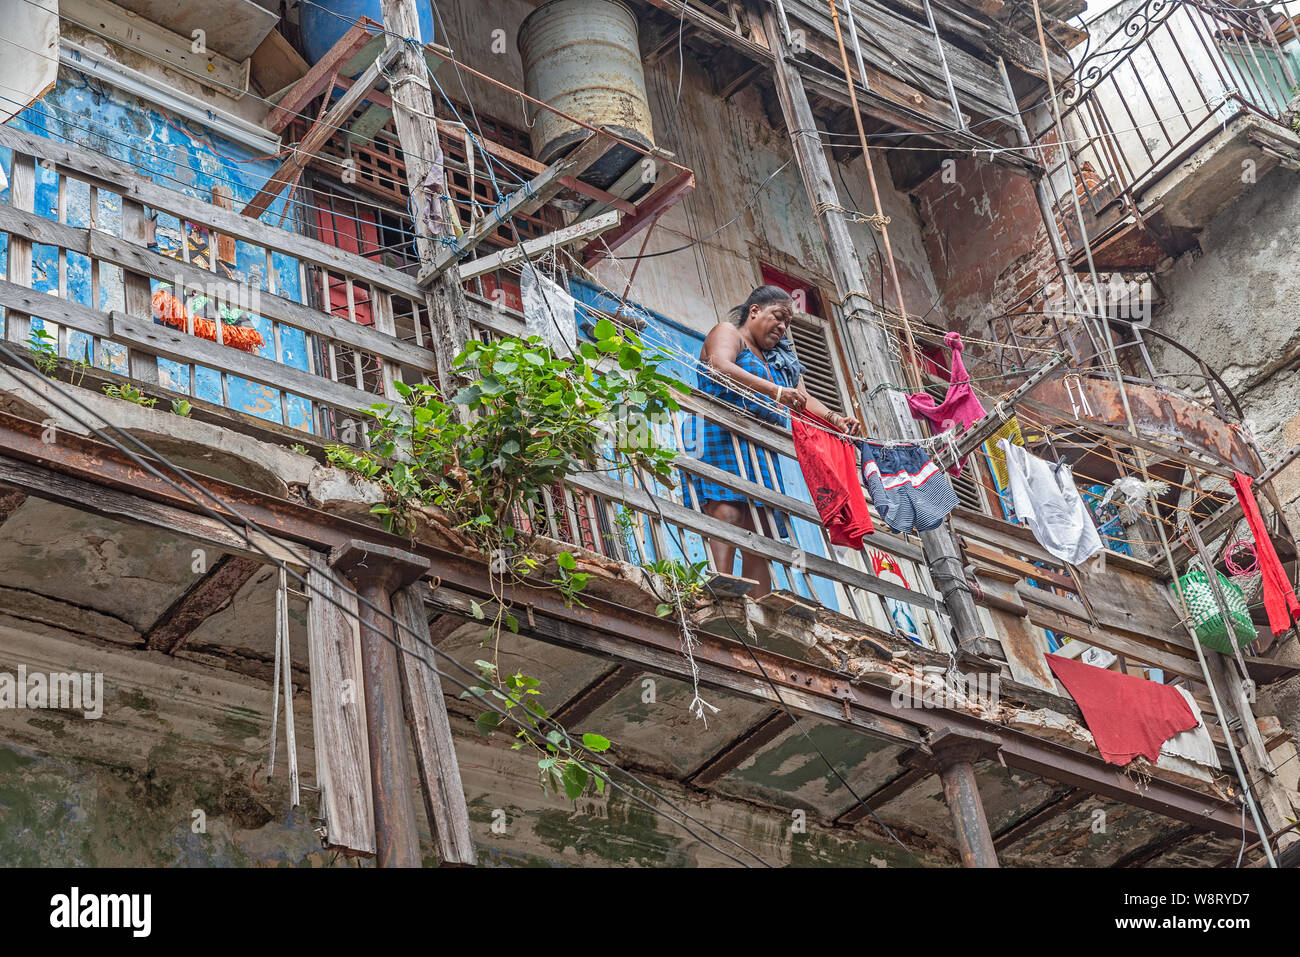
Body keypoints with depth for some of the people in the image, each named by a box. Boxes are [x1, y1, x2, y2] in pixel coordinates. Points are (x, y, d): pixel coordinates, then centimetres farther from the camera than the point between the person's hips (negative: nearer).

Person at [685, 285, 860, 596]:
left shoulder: (779, 358, 32)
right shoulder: (728, 332, 8)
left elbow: (802, 397, 20)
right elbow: (722, 367, -14)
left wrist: (835, 419, -1)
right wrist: (775, 392, -24)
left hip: (759, 448, 8)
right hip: (721, 433, -8)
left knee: (760, 533, -5)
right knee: (728, 511, -27)